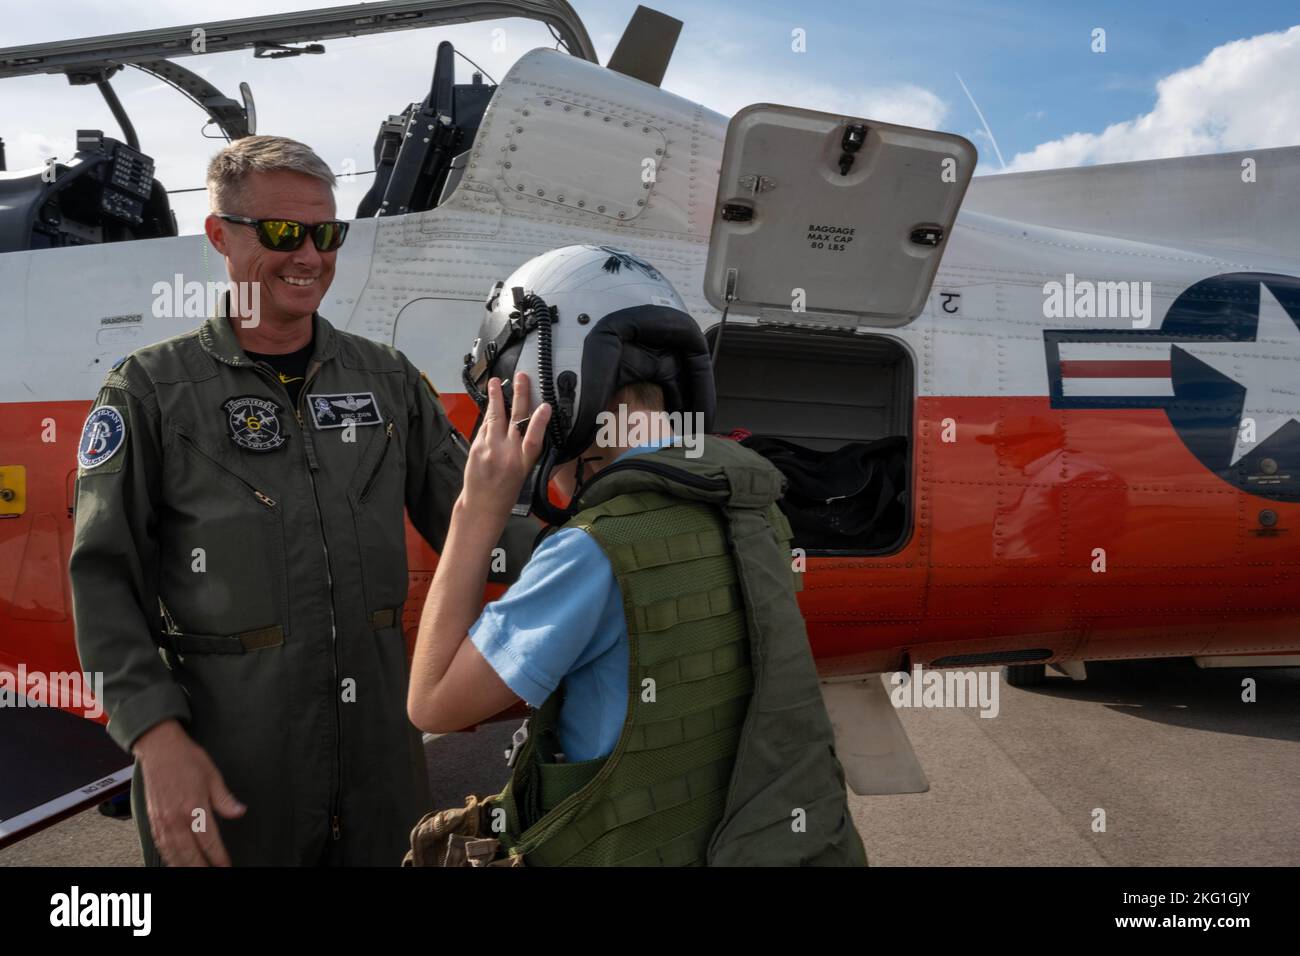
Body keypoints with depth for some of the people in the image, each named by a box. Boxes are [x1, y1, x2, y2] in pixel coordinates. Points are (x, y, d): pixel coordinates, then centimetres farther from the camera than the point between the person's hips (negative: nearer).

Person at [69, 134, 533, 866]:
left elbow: (465, 515, 3)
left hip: (378, 737, 3)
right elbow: (106, 578, -6)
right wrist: (157, 737, -16)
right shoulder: (153, 390, -1)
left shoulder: (388, 379, 7)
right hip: (226, 753, -3)